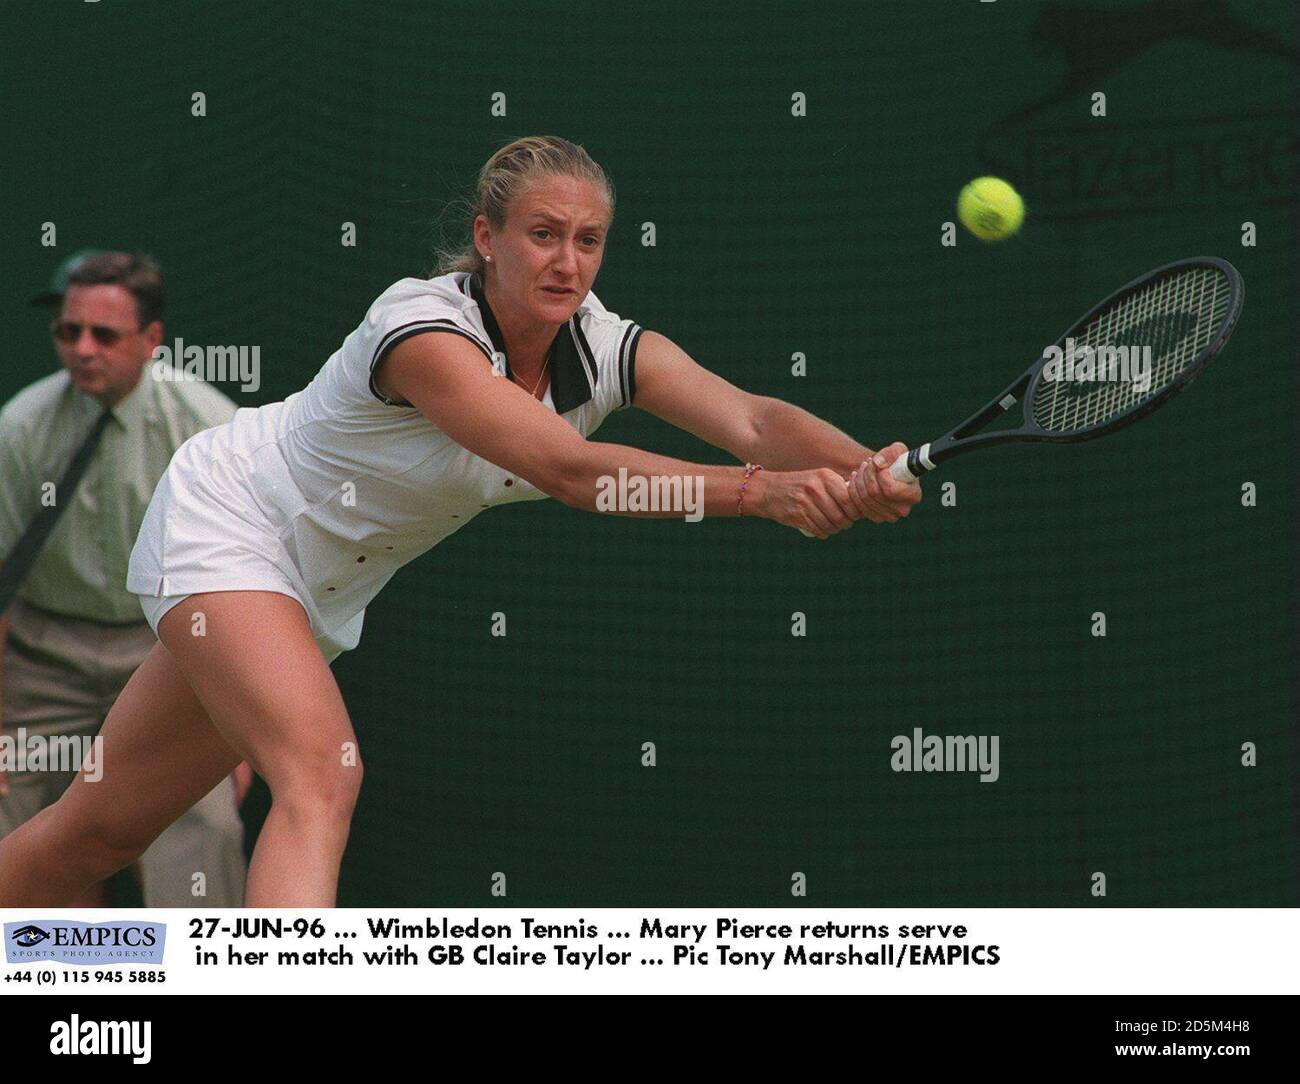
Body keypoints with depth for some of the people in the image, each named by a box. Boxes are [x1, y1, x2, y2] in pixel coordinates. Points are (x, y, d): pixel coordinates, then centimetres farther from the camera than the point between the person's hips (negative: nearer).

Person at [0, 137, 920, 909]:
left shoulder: (606, 348, -12)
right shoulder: (423, 327, -32)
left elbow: (752, 418, -27)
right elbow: (571, 471, -43)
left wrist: (859, 472, -47)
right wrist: (760, 492, -53)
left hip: (324, 589, 7)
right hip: (222, 522, -7)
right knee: (321, 776, -28)